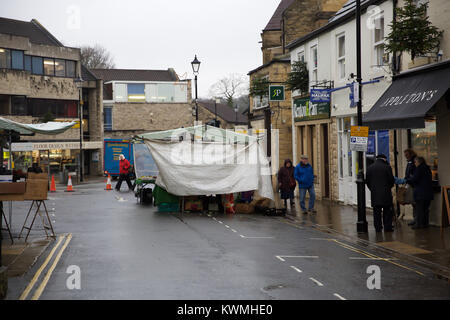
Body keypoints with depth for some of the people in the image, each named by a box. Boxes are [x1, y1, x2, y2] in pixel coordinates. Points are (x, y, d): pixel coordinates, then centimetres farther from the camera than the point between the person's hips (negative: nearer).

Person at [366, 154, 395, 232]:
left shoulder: (370, 167, 4)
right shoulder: (387, 167, -8)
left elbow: (367, 181, 6)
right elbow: (391, 180, -6)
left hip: (374, 194, 3)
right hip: (386, 193, -3)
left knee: (376, 211, 7)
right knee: (387, 211, 5)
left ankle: (378, 228, 8)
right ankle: (387, 227, 4)